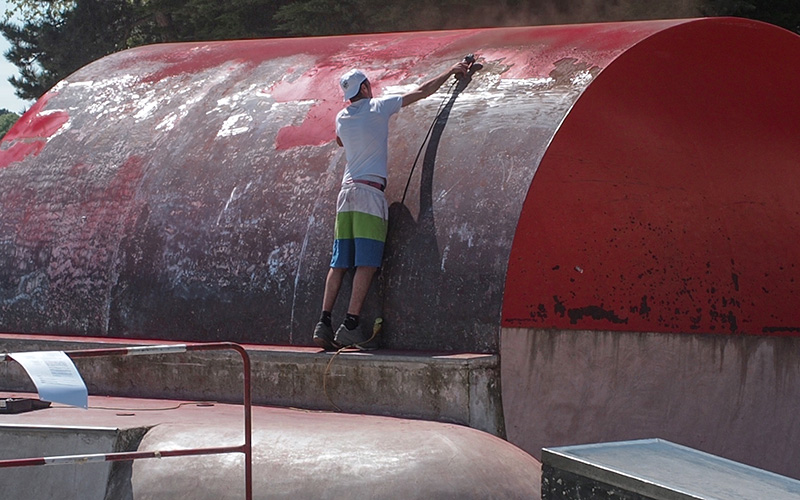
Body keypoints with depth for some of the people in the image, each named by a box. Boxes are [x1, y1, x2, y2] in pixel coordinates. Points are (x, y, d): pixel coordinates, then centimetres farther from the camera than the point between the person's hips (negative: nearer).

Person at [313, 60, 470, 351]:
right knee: (366, 264, -9)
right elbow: (422, 92, 7)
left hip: (347, 191, 6)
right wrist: (451, 72, 18)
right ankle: (351, 325, -17)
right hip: (370, 192, -6)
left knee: (339, 262, 5)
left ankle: (324, 323, -3)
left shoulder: (341, 118, 14)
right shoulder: (378, 107, 0)